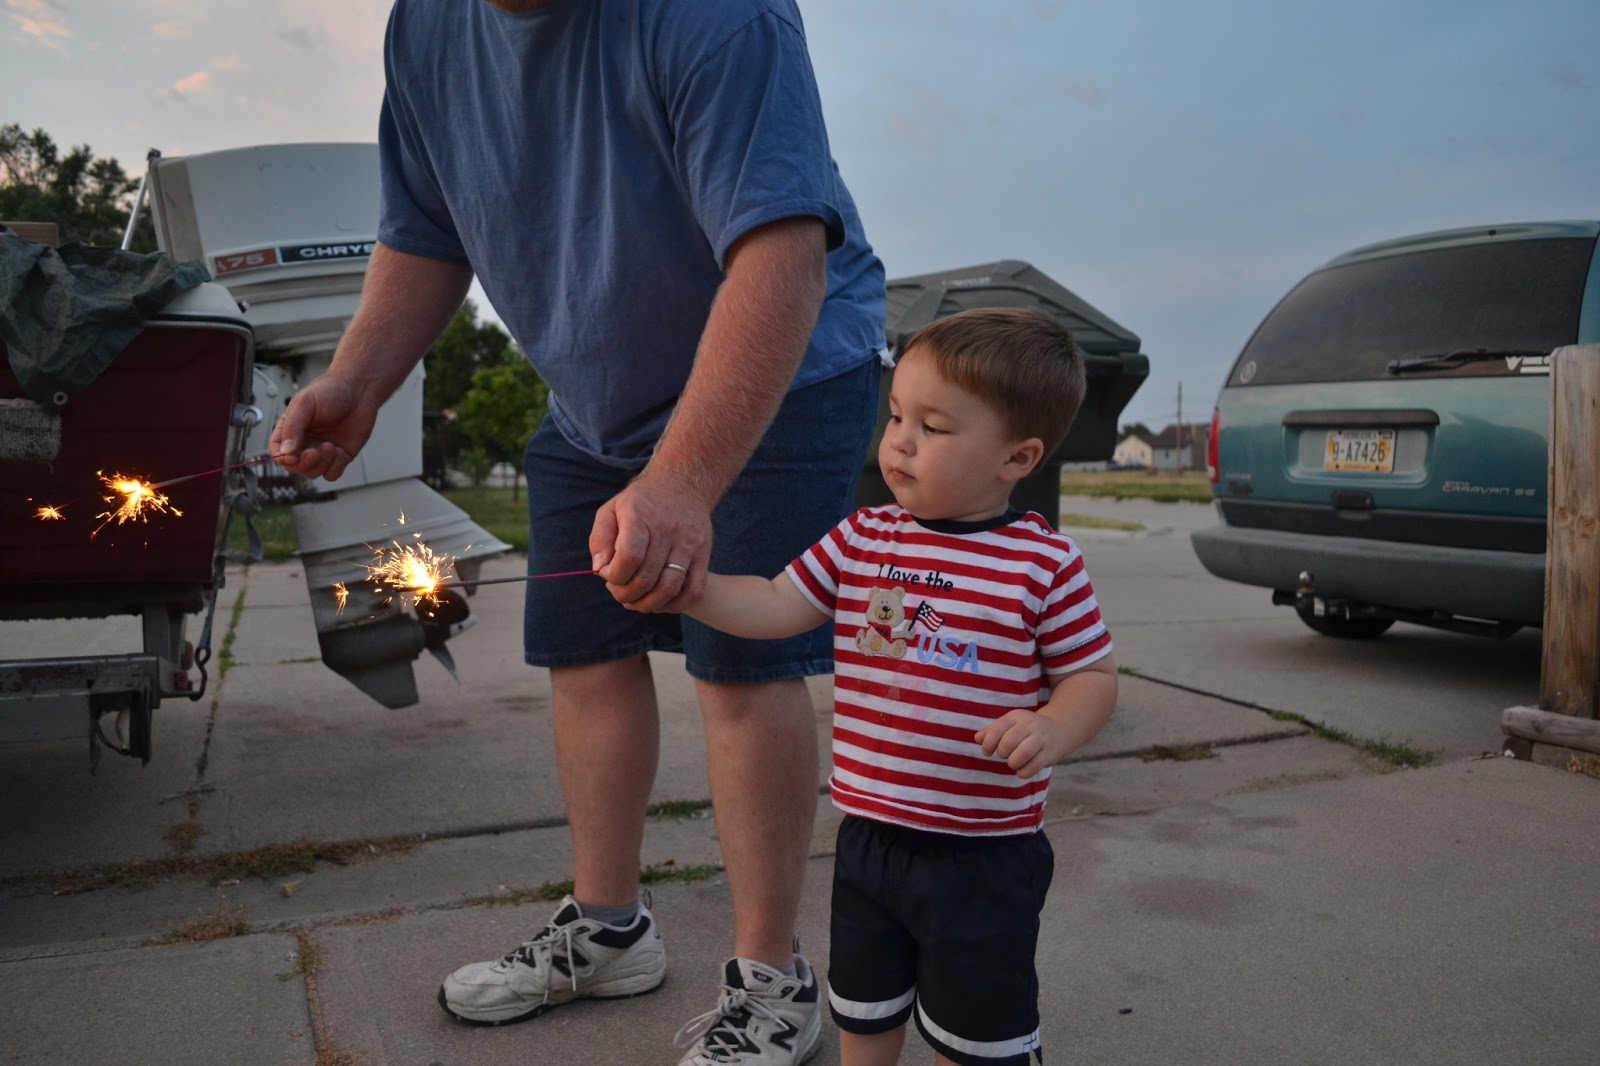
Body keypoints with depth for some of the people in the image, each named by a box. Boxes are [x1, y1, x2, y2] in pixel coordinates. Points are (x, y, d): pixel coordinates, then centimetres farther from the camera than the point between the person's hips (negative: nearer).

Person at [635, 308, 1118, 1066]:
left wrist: (1052, 730, -27)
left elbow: (1093, 676, -7)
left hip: (984, 853, -4)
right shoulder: (860, 540, -1)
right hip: (870, 834, 5)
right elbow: (774, 608, -1)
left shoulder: (1043, 564, -13)